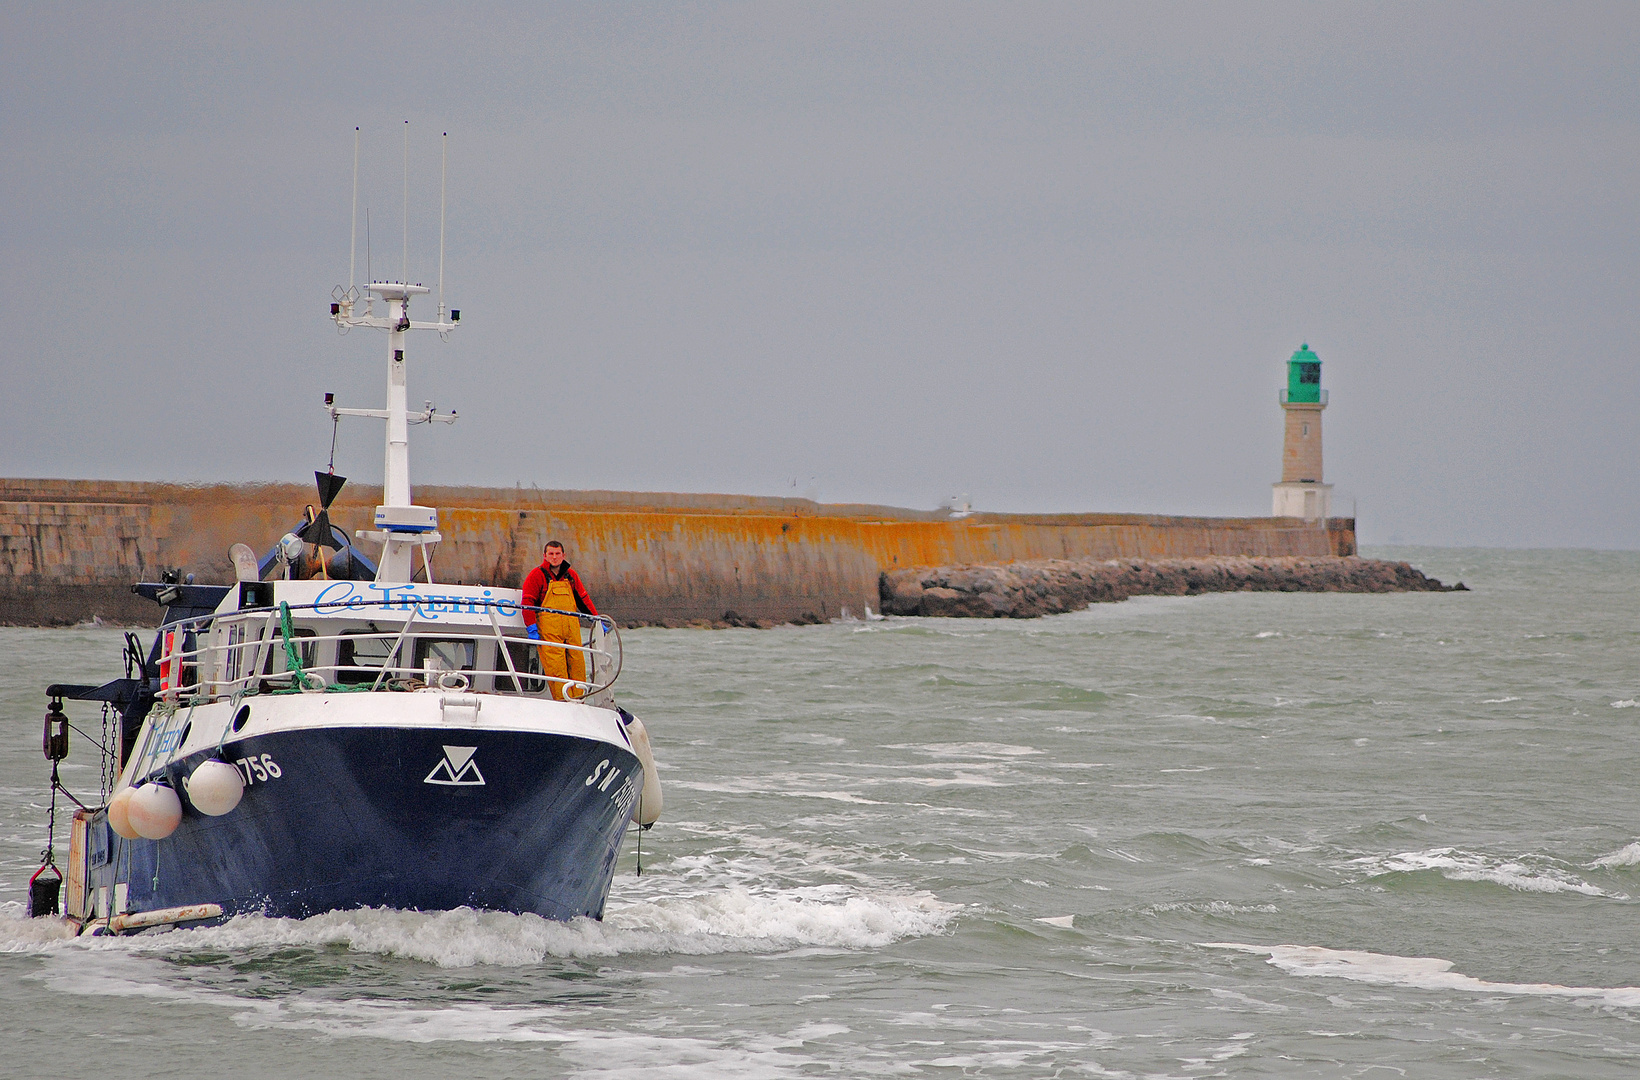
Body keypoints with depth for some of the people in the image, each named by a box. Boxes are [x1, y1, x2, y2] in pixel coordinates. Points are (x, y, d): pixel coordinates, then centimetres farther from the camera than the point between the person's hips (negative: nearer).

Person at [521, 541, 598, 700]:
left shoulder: (570, 575, 17)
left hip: (571, 627, 5)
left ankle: (577, 698, 4)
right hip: (548, 631, -5)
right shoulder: (537, 575, 2)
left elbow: (583, 598, 25)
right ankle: (562, 700, -13)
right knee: (555, 666, -12)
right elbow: (528, 602, -2)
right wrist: (532, 628, -11)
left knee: (577, 663, 0)